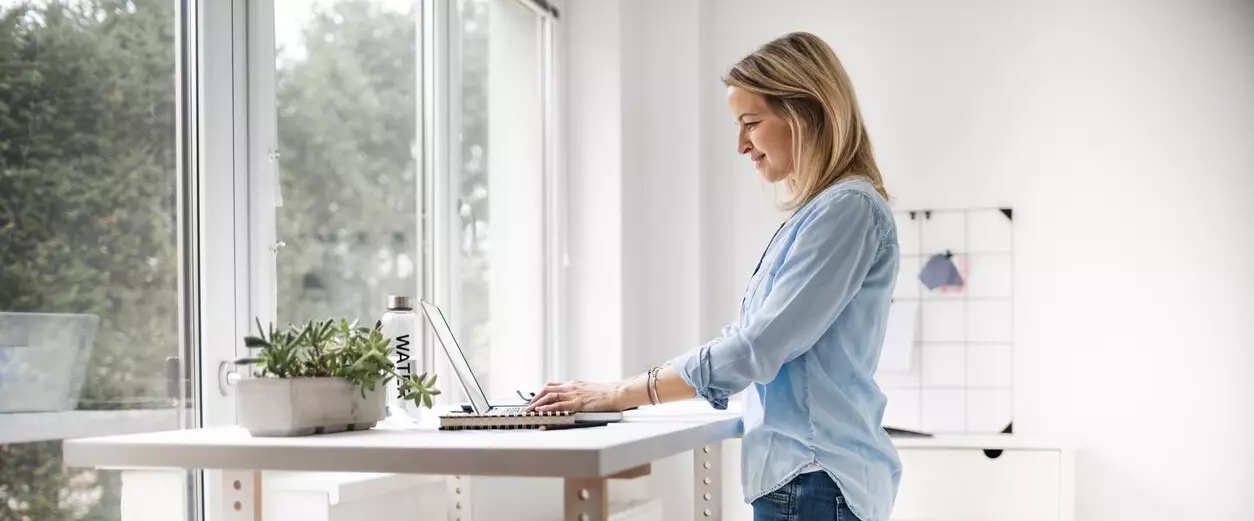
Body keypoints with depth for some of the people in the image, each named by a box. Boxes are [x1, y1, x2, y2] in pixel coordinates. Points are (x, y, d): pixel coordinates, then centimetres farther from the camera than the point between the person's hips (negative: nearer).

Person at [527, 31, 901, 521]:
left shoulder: (849, 208, -14)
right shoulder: (815, 213, 16)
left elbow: (758, 347, -18)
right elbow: (745, 335, 17)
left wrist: (620, 394, -12)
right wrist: (620, 389, 9)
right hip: (799, 473, 9)